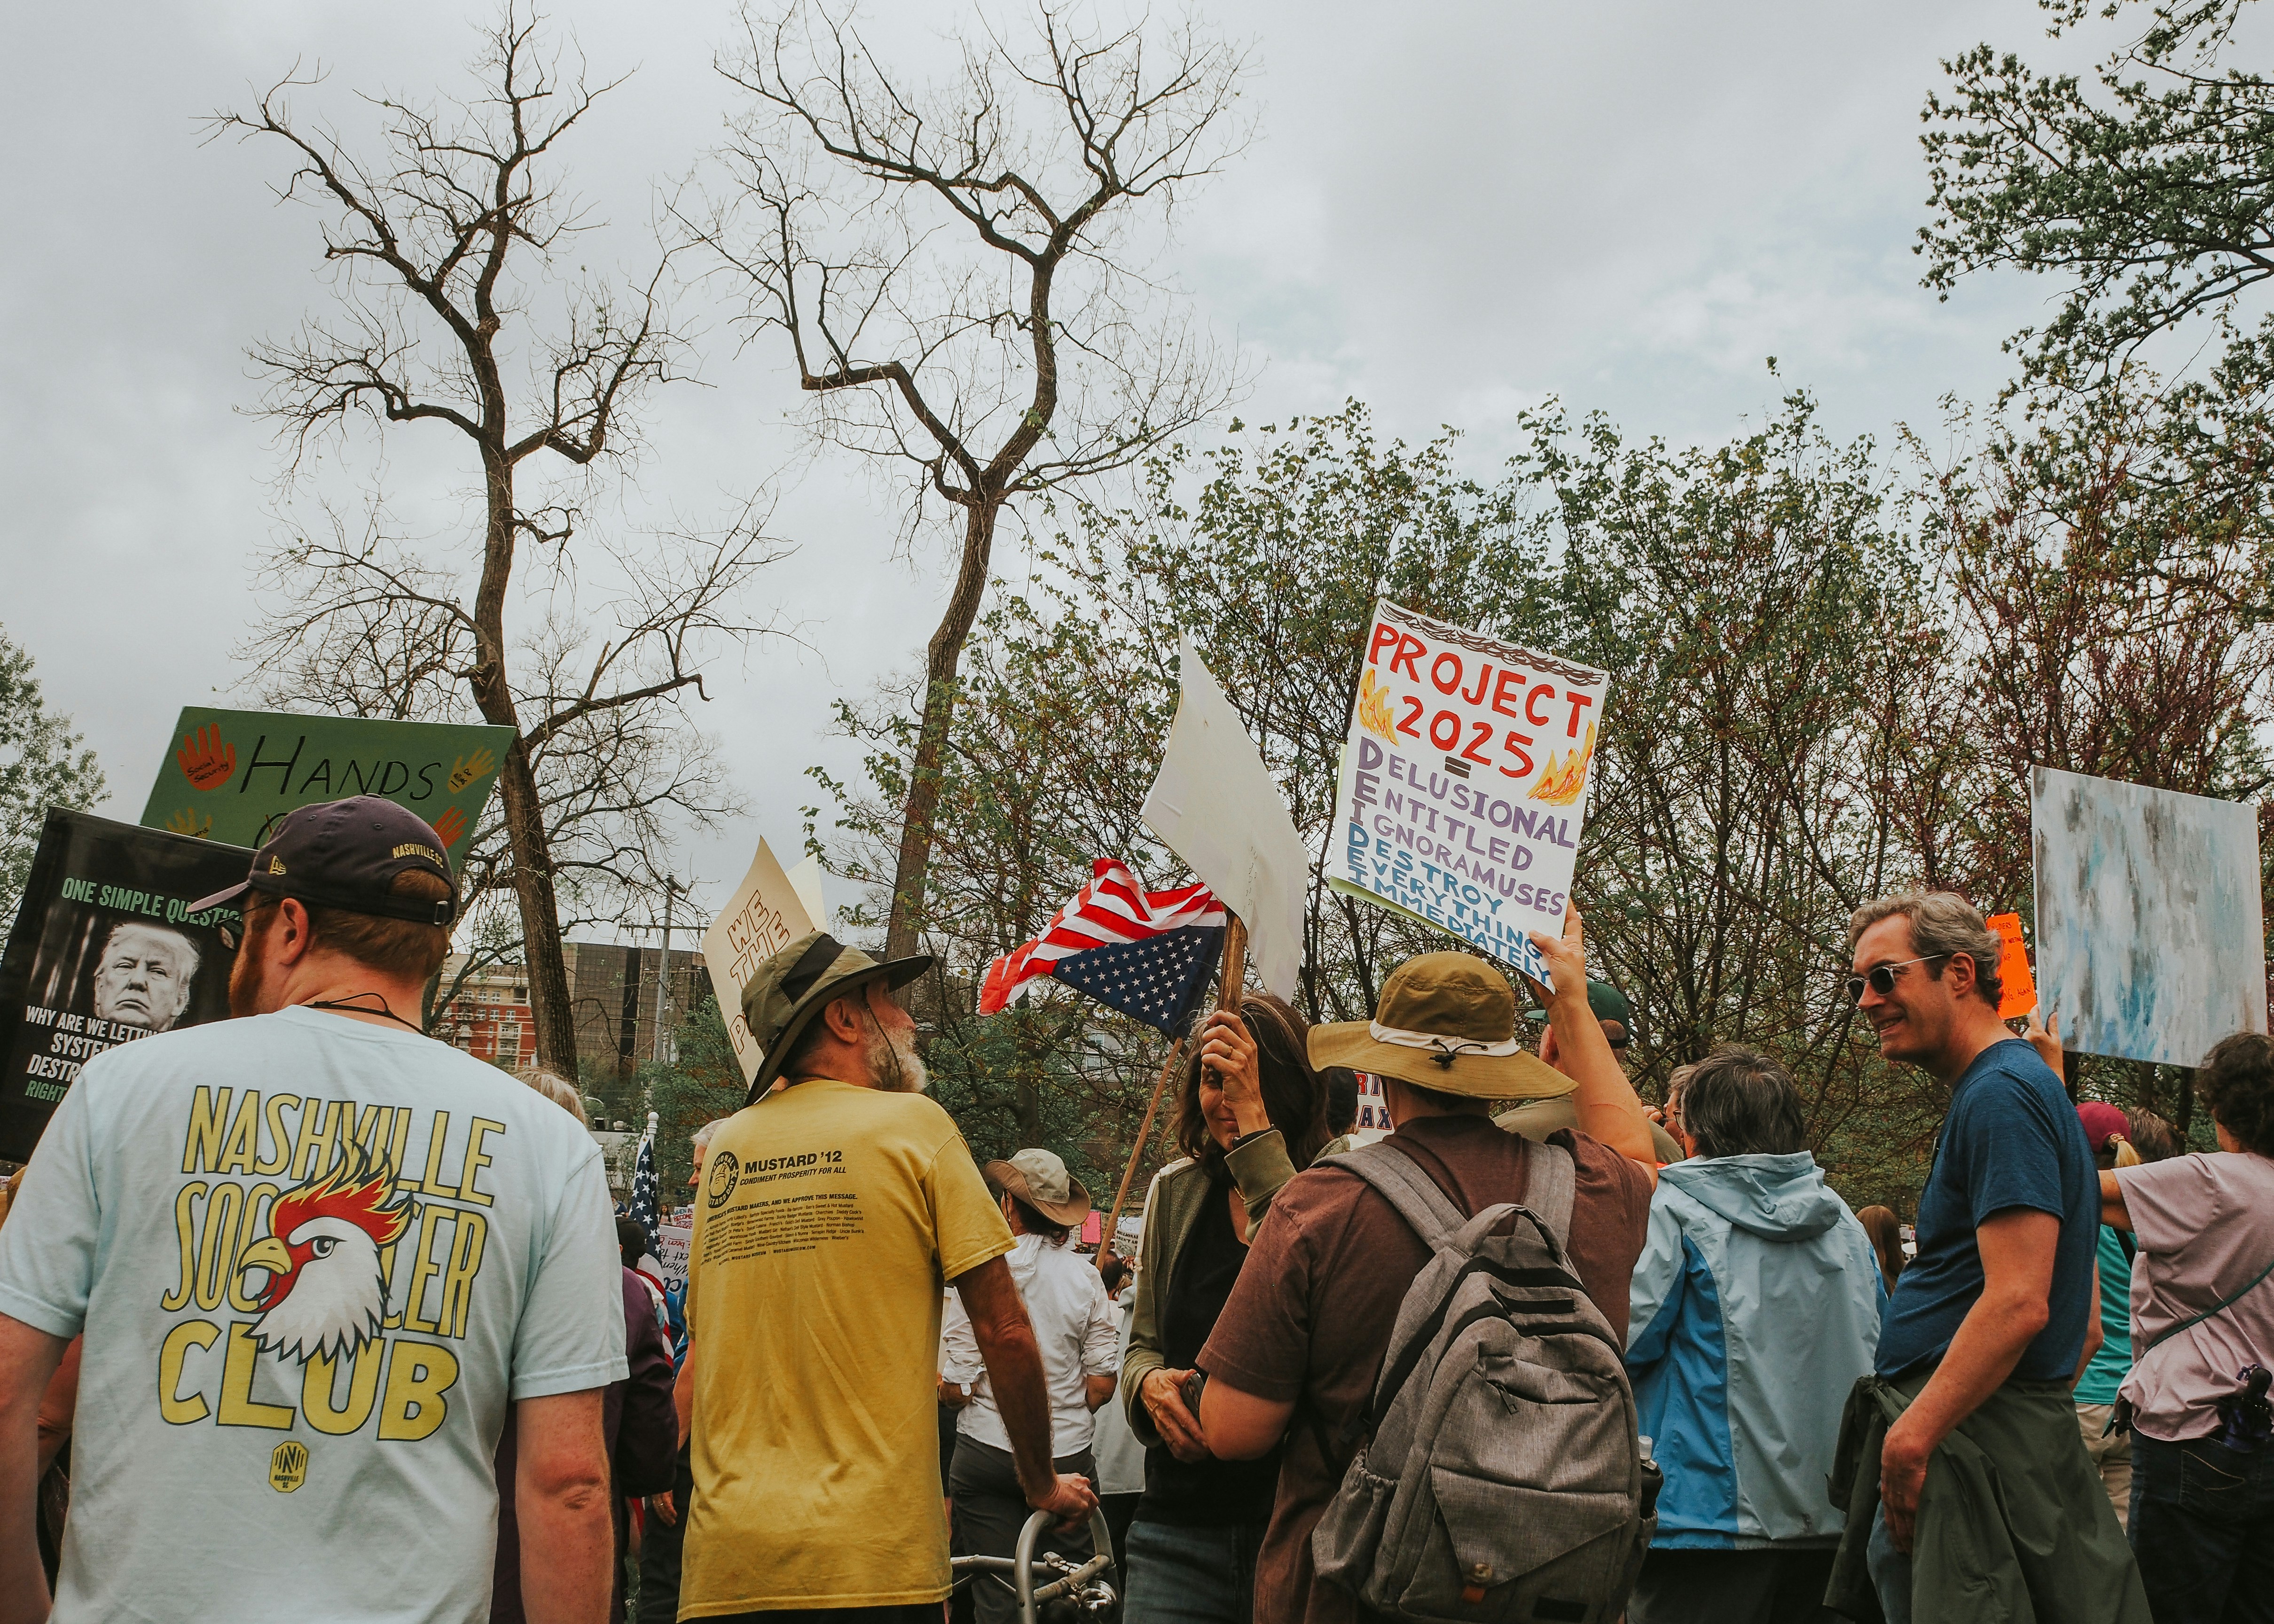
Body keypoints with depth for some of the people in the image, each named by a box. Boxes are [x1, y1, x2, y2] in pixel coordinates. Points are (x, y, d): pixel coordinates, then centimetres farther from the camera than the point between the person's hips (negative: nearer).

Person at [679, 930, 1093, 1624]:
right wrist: (1042, 1484, 7)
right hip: (871, 1559, -4)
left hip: (725, 1557, 5)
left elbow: (699, 1351, 14)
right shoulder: (914, 1122, -6)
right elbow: (1004, 1332, -6)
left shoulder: (726, 1145, 8)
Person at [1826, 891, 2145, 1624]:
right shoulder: (2026, 1084, 18)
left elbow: (2019, 1304, -23)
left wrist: (1912, 1435, -21)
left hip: (1967, 1441, -10)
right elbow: (2086, 1323, 21)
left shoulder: (2000, 1095, -14)